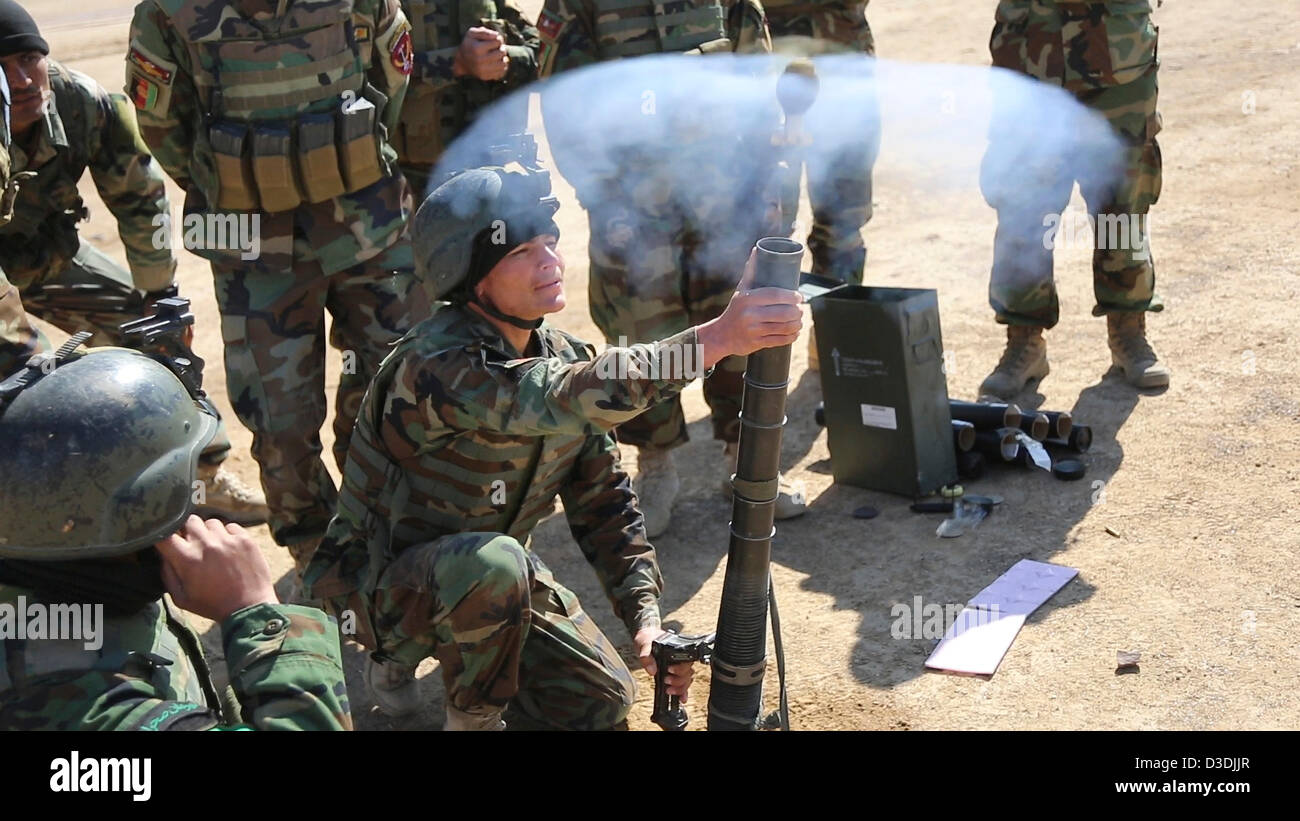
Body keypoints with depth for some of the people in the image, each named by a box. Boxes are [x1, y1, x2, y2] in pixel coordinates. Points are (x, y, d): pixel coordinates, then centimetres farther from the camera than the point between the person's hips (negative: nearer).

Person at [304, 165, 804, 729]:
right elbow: (563, 400, -47)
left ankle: (450, 648, 20)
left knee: (604, 700, -1)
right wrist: (716, 338, -54)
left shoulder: (565, 357, -5)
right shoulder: (435, 366, -29)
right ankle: (472, 719, -7)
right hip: (385, 581, -6)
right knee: (494, 563, -37)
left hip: (489, 577, 7)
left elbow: (603, 500, -1)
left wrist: (646, 617, -12)